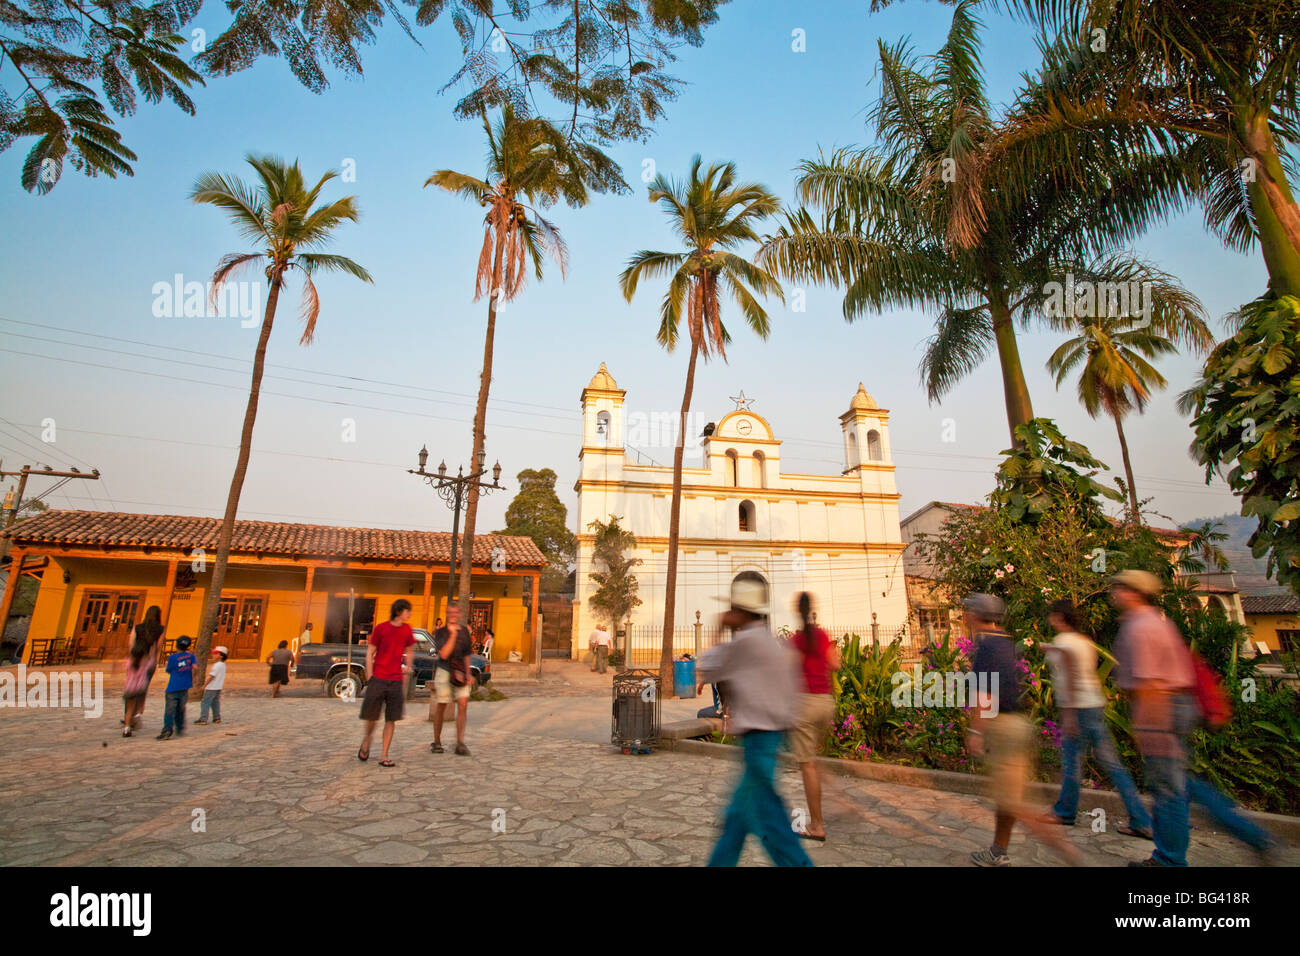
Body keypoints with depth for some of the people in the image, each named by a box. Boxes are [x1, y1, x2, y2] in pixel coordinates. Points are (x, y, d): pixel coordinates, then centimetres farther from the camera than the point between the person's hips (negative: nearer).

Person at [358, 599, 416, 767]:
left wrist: (407, 667, 8)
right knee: (372, 717, 5)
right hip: (378, 679, -3)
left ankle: (384, 756, 11)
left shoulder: (407, 630, 4)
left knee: (391, 719, 2)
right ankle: (366, 741, 36)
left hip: (396, 681, 3)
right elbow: (369, 653, -2)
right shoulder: (381, 628, -6)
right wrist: (370, 678, -6)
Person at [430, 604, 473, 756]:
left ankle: (460, 743, -3)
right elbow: (443, 654, -16)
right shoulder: (441, 632, -4)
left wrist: (468, 674, 13)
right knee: (441, 707, 7)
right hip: (444, 671, -3)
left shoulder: (465, 631, 9)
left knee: (463, 705, -8)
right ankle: (436, 743, 22)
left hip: (460, 672, 3)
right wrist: (453, 635, -19)